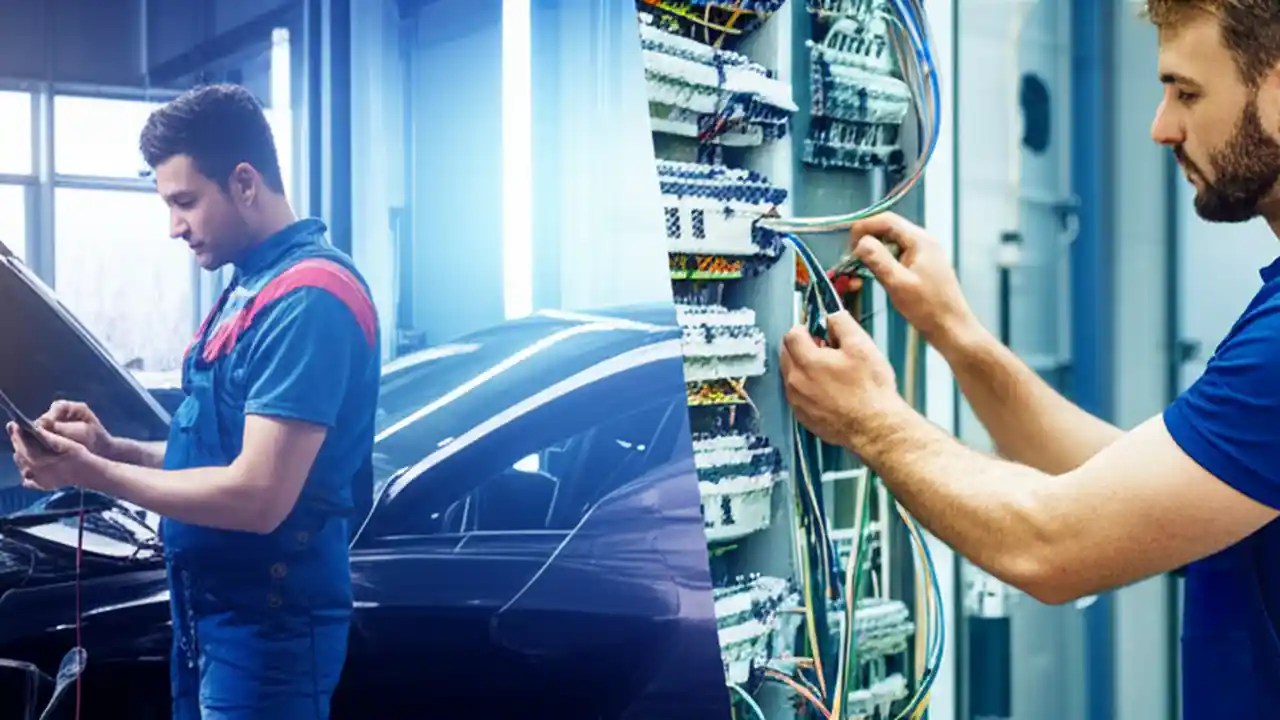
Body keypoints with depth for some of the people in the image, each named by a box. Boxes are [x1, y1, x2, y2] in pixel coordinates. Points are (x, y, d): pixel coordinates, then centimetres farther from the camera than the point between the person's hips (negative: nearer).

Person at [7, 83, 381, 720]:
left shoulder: (309, 297, -21)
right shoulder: (251, 288, 12)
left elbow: (259, 496, -25)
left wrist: (90, 472, -18)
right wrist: (111, 448, 2)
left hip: (266, 628, -9)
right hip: (211, 614, 9)